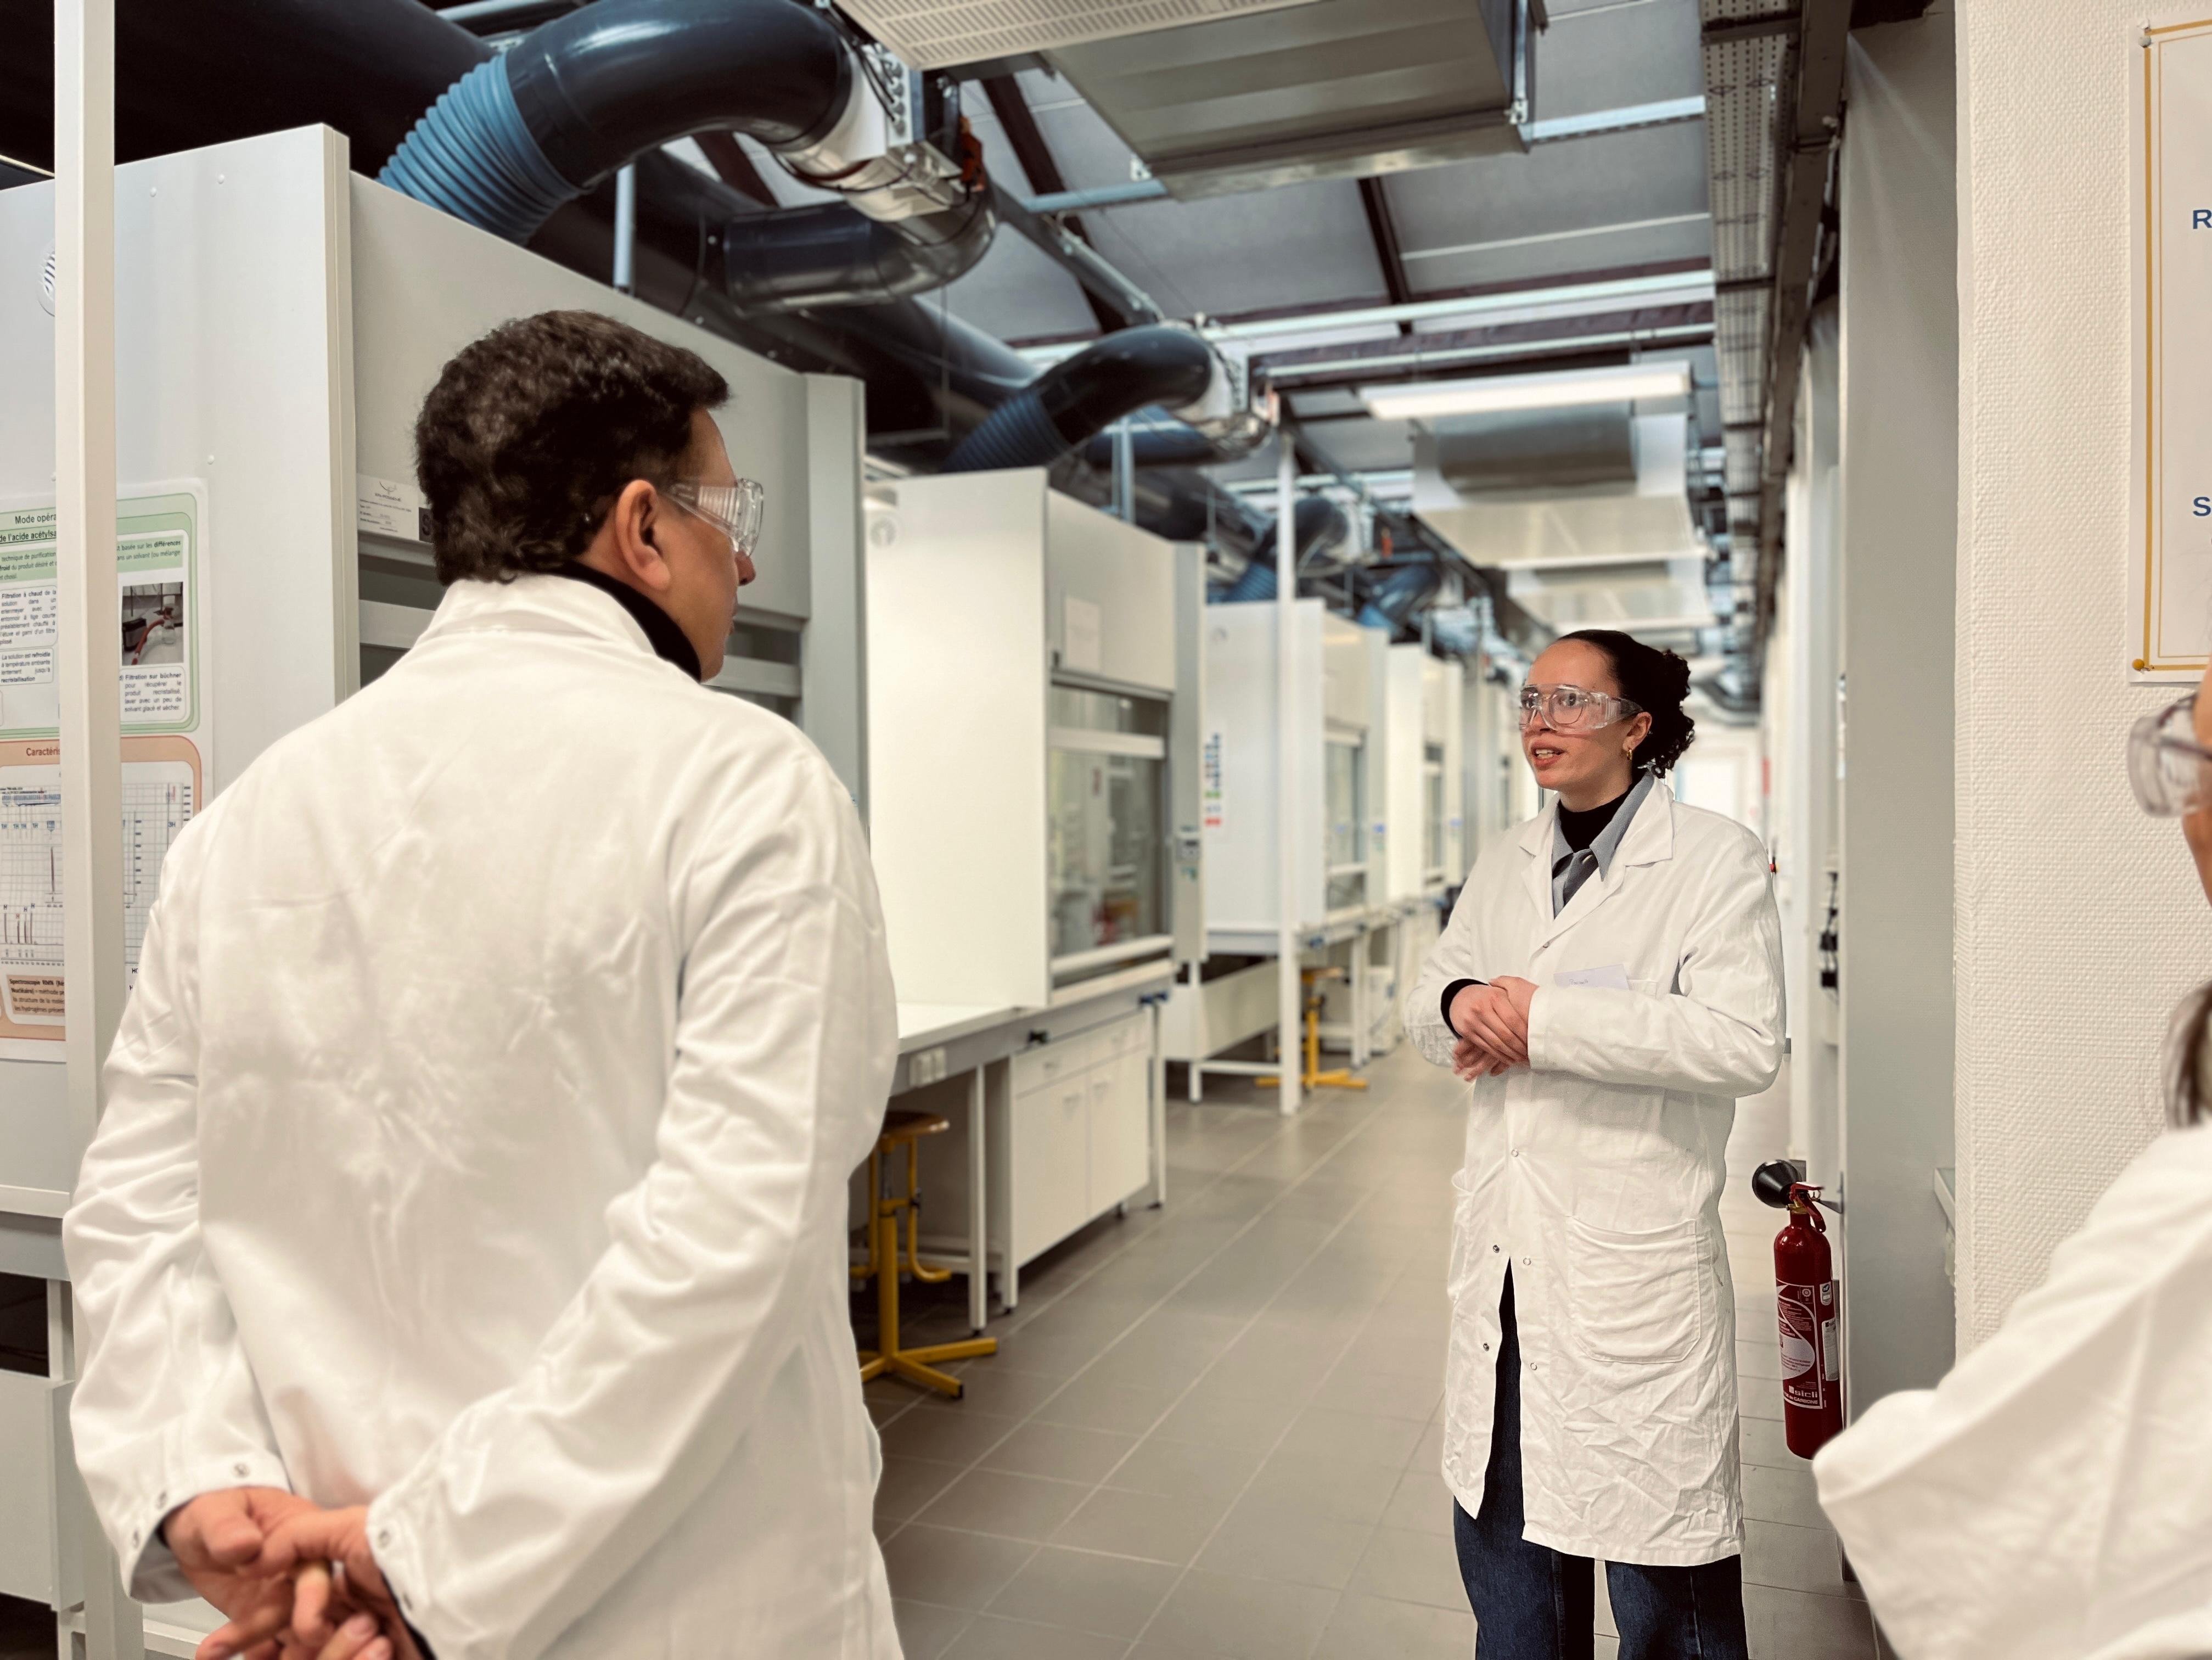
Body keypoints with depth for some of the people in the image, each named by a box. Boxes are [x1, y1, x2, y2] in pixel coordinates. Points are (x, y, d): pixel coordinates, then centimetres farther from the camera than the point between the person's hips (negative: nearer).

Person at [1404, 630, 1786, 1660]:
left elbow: (1745, 1044, -19)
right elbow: (1426, 1003, 16)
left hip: (1634, 1262, -6)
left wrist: (1549, 1019, -21)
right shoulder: (1505, 866, 11)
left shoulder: (1715, 859, -8)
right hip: (1504, 1256, 6)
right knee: (1503, 1541, 21)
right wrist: (1461, 1002, -9)